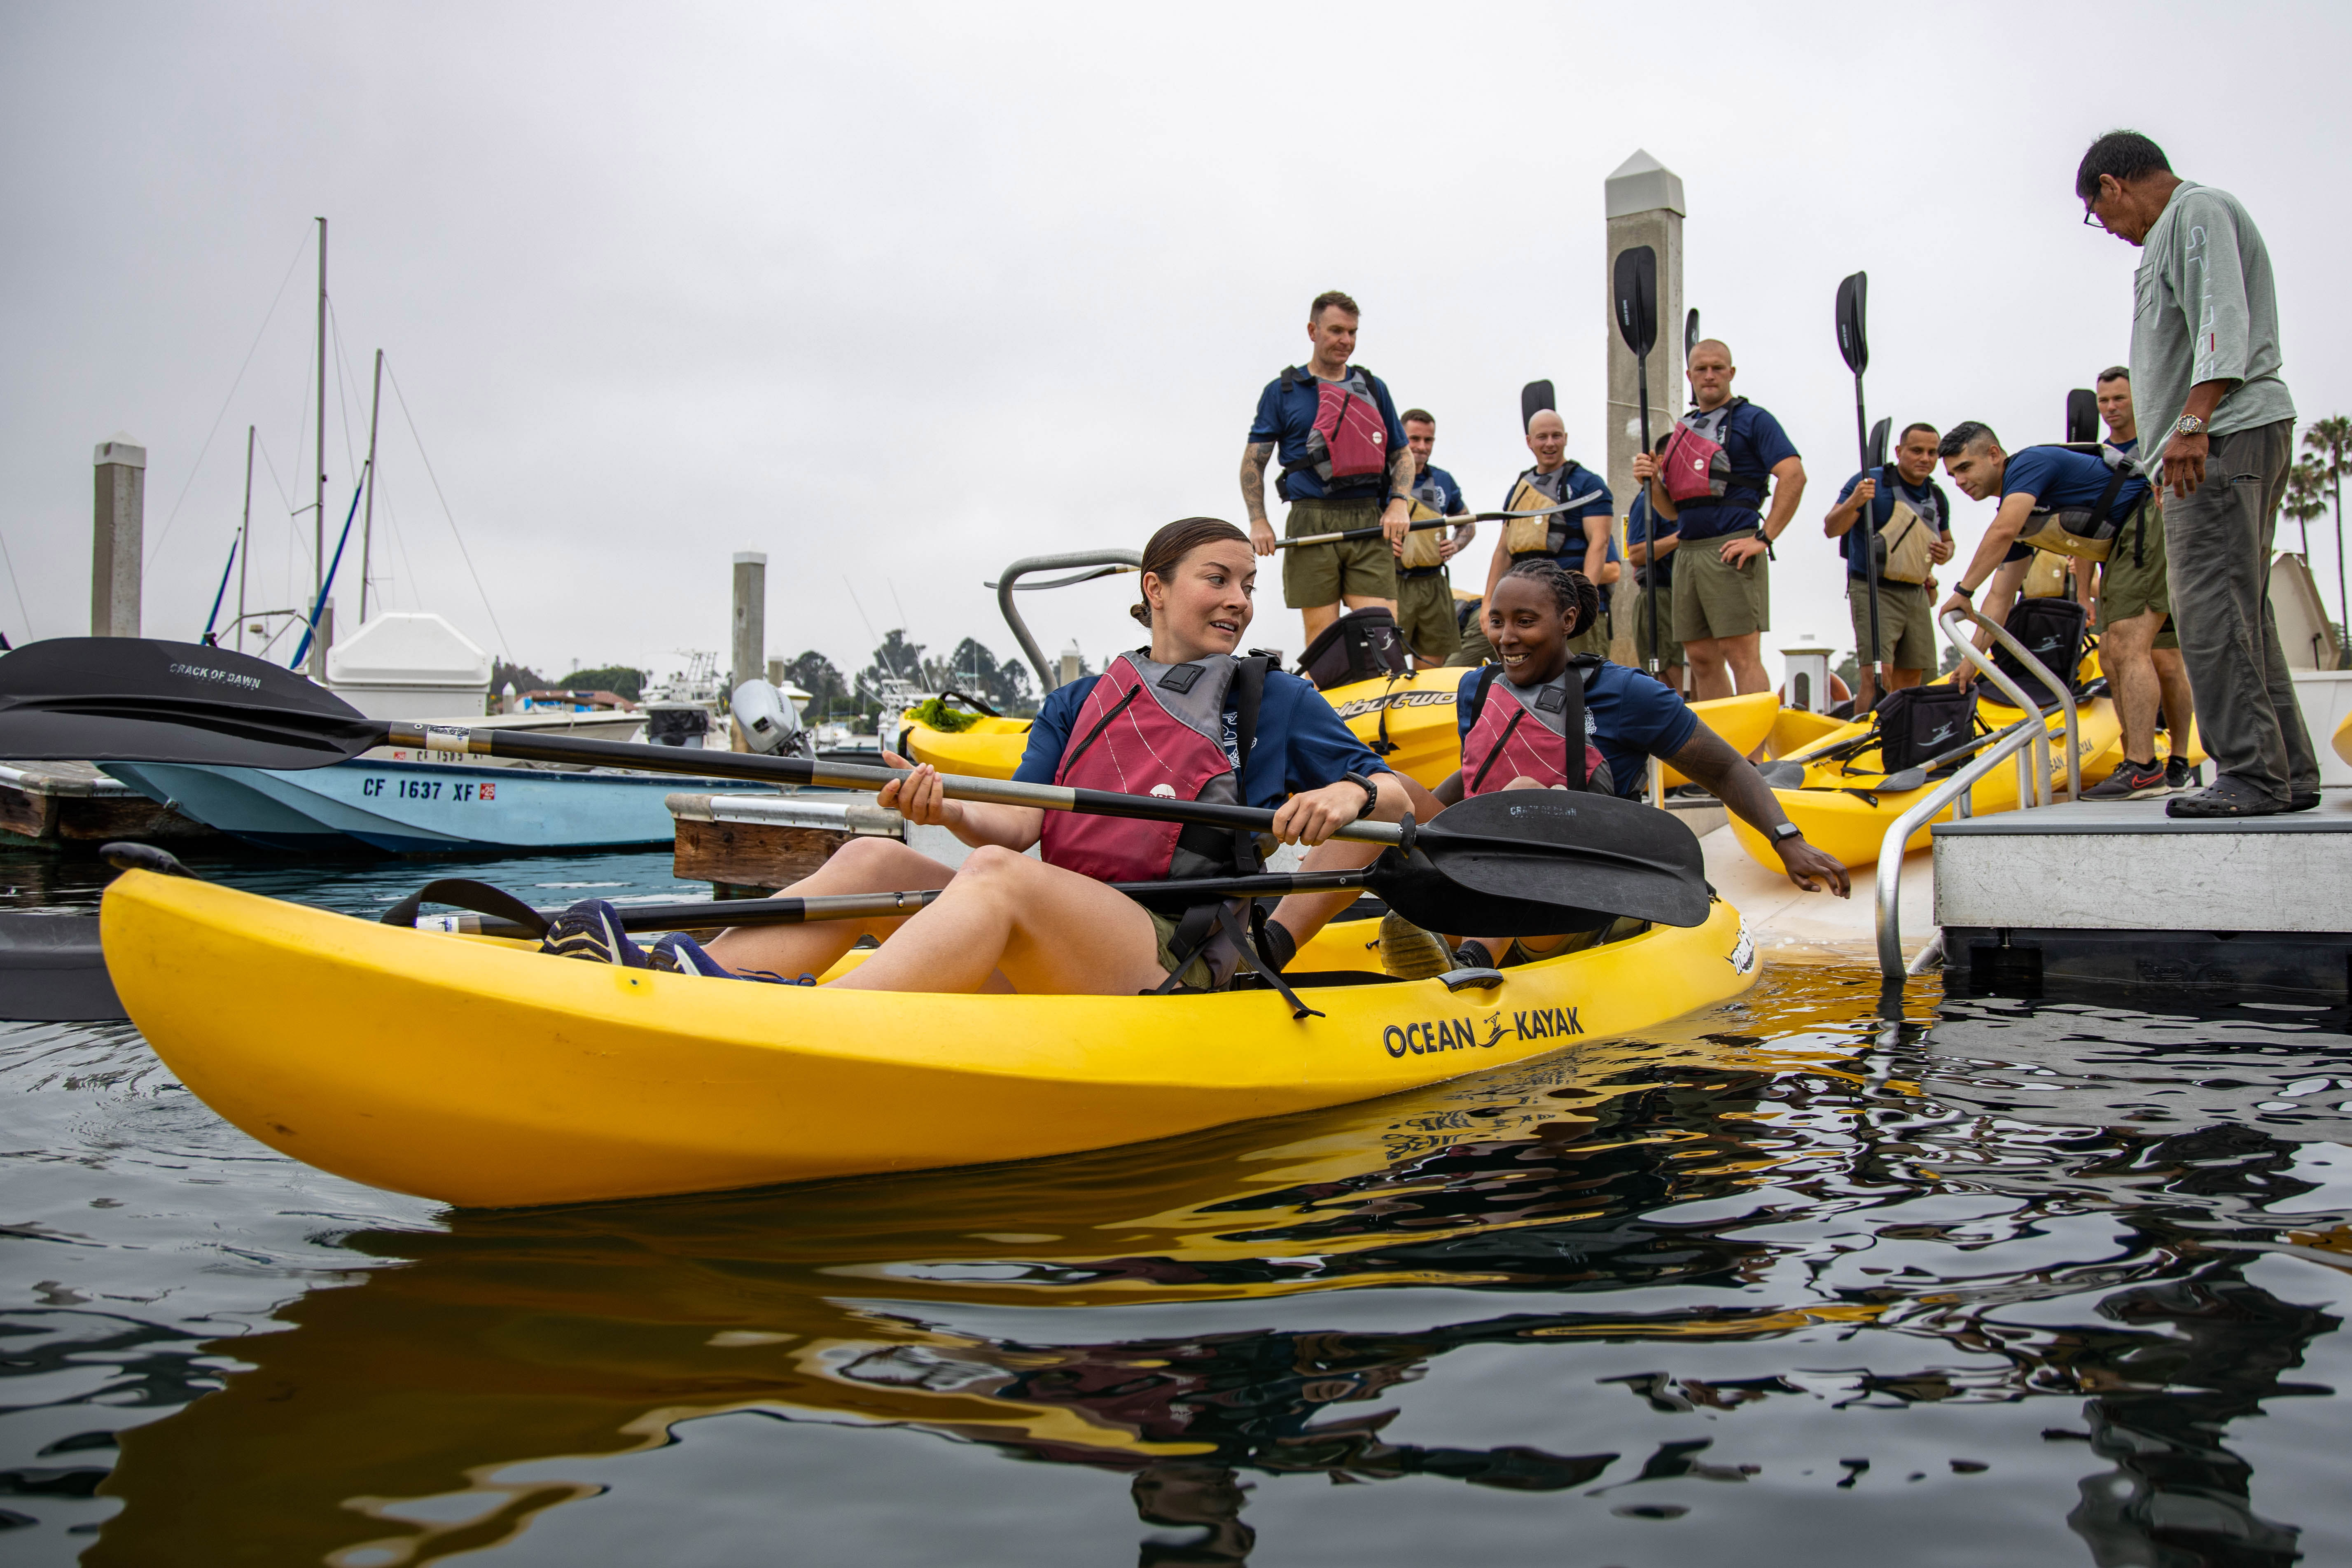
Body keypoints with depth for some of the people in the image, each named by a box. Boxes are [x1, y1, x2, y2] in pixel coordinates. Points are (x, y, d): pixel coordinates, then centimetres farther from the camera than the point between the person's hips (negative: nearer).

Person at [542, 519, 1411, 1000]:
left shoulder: (1275, 701, 13)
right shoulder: (1075, 704, 20)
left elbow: (1401, 798, 10)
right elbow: (1020, 822, 5)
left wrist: (1349, 793, -15)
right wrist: (949, 808, -18)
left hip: (1189, 960, -5)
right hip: (1047, 959, 5)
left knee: (997, 876, -32)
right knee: (873, 860, -12)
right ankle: (684, 982, -33)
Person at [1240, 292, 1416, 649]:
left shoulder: (1374, 389, 19)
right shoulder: (1282, 391, 10)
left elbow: (1402, 453, 22)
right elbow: (1253, 460, 9)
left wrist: (1399, 503, 3)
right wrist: (1258, 522, -4)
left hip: (1370, 524, 2)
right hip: (1312, 522, -2)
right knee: (1321, 636, -3)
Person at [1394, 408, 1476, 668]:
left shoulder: (1443, 481, 13)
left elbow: (1468, 524, 24)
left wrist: (1456, 545, 4)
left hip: (1434, 584, 5)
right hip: (1393, 585, -5)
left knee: (1431, 664, 7)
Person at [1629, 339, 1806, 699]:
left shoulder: (1752, 419, 1)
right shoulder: (1685, 428, 21)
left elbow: (1794, 475, -12)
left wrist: (1764, 539, -15)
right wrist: (1653, 482, 1)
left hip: (1731, 551, -7)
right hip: (1688, 552, 7)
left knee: (1741, 653, -12)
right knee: (1701, 657, 7)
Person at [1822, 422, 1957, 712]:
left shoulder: (1937, 497, 13)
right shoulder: (1871, 482, -7)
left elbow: (1946, 540, 28)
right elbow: (1831, 529, -12)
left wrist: (1945, 552, 3)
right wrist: (1852, 503, -33)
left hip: (1916, 594, 7)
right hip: (1874, 591, -7)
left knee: (1910, 681, 7)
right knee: (1878, 679, -19)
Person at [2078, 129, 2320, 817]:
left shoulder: (2197, 209, -4)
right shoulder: (2178, 226, 27)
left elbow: (2223, 318, -18)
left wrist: (2194, 419, -28)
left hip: (2227, 435, -10)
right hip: (2214, 445, 10)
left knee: (2213, 611, -14)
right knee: (2237, 614, 9)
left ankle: (2253, 774, -14)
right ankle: (2288, 773, 11)